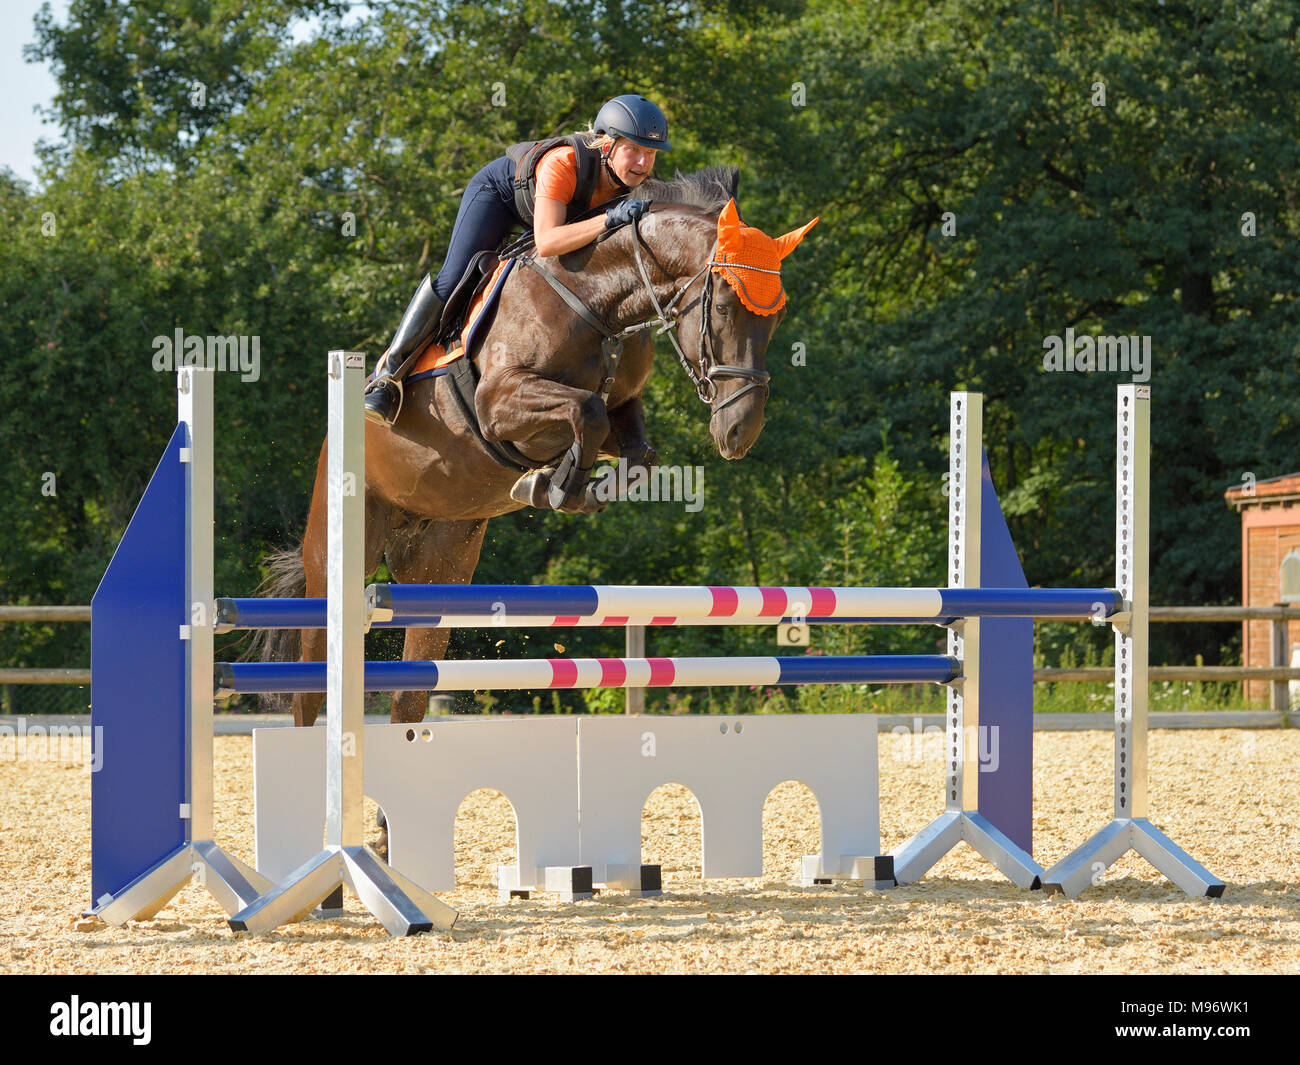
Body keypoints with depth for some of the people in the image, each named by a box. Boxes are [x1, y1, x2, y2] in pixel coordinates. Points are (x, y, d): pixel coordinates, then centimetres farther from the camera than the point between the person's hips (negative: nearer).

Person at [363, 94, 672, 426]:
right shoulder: (563, 163, -46)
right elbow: (546, 242, -56)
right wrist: (610, 219, -65)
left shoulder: (637, 178, -30)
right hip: (500, 190, -6)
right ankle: (388, 374, -10)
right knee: (454, 280, -19)